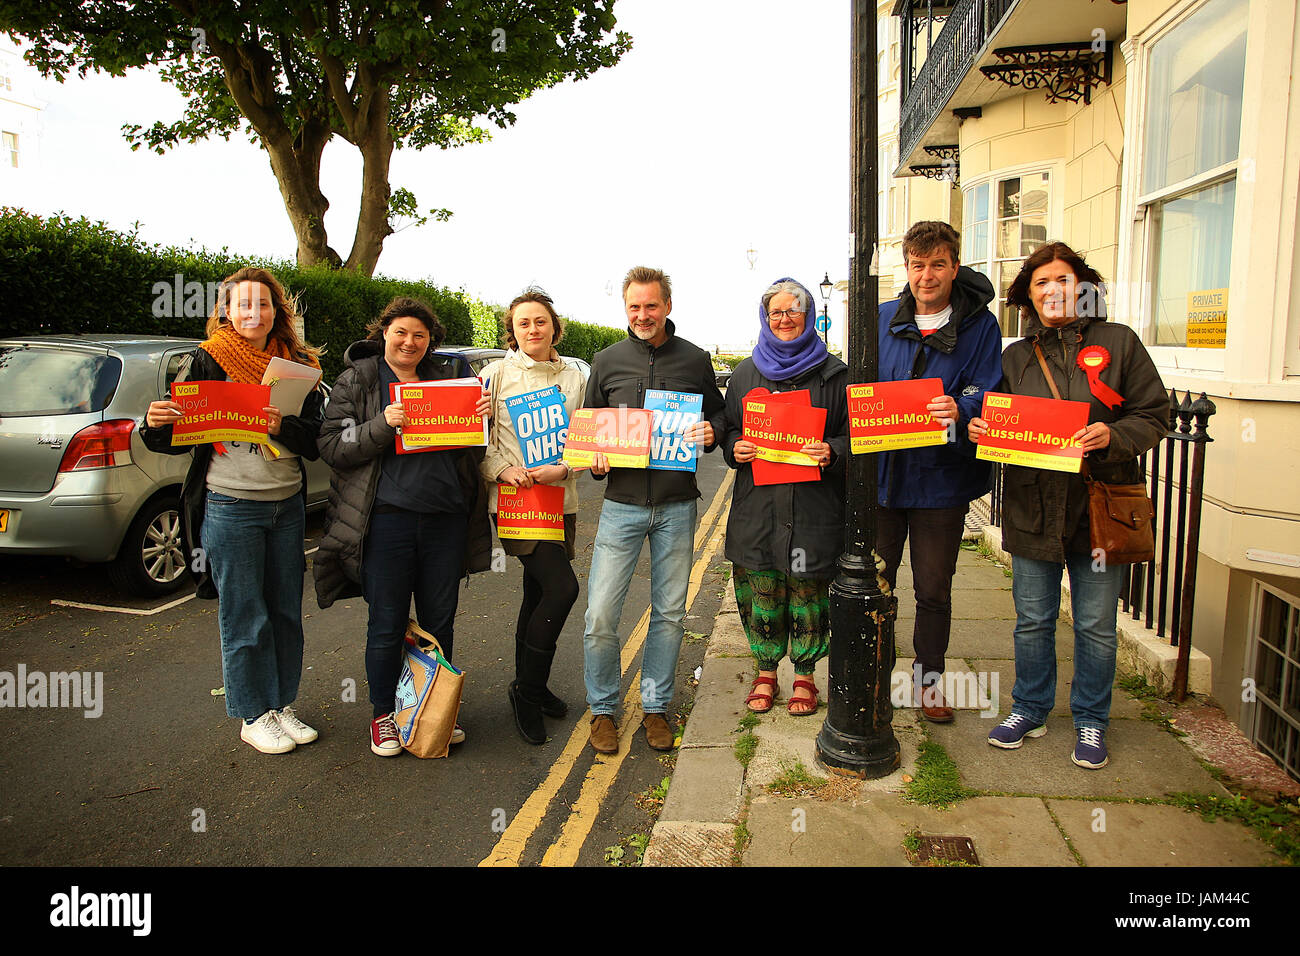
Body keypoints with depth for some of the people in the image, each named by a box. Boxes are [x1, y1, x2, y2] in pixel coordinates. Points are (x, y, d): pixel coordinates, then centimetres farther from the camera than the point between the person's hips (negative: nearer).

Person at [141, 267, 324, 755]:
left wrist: (283, 426, -20)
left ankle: (282, 705, 28)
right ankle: (253, 715, 21)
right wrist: (156, 424, -25)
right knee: (244, 616, 5)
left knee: (286, 610, 12)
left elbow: (317, 442, -2)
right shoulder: (209, 361, -3)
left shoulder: (297, 365, 5)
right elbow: (178, 439, -4)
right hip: (231, 507, -4)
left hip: (287, 504, 4)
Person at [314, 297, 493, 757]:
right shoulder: (356, 379, 4)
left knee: (440, 623, 12)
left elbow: (472, 445, 18)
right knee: (387, 626, 6)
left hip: (447, 517, 3)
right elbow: (332, 447, -4)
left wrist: (483, 416, -3)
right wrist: (382, 425, -18)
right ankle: (383, 714, 26)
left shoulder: (449, 375, 13)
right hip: (387, 518, -3)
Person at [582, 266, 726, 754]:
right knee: (600, 614, -4)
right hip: (622, 503, 0)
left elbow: (719, 414, 15)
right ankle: (602, 709, 17)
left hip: (677, 505, 1)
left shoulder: (694, 360, 5)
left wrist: (711, 431, -8)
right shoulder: (607, 361, 6)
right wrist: (596, 461, -6)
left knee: (669, 612, 9)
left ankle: (656, 707, 26)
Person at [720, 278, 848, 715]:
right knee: (760, 593, 7)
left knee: (807, 593, 5)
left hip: (813, 504, -2)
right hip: (757, 503, 2)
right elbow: (728, 430, 17)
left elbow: (853, 432, 4)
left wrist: (831, 452, -16)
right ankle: (766, 671, 27)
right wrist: (735, 447, -5)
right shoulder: (746, 374, 12)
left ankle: (804, 675, 24)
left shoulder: (833, 374, 4)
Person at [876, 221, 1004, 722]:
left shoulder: (980, 326, -4)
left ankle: (928, 675, 31)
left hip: (942, 478, -2)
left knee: (933, 588, 11)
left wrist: (959, 410, -31)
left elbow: (985, 396, -10)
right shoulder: (882, 319, 4)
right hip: (881, 472, 2)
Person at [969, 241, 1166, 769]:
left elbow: (1154, 415, 0)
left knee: (1095, 625, 9)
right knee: (1033, 620, 11)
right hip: (1033, 508, 2)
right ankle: (1030, 710, 30)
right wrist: (980, 429, -9)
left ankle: (1090, 721, 29)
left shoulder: (1119, 342, 1)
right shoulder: (1016, 356, 8)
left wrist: (1112, 436, -19)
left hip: (1099, 507, -2)